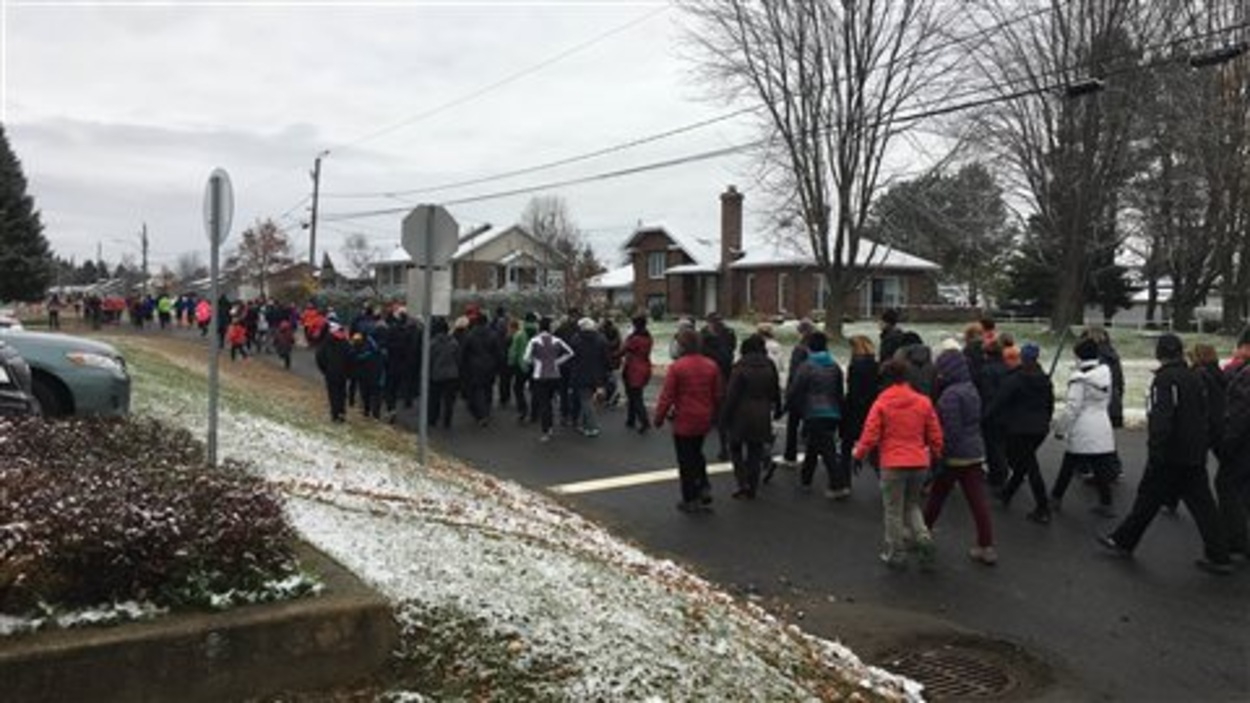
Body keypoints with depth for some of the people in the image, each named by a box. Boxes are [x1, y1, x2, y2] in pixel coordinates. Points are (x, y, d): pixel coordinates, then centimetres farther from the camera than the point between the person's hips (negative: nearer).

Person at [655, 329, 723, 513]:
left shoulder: (677, 367, -16)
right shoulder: (711, 366, 2)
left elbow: (667, 396, -14)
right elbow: (718, 394, 8)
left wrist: (659, 417, -2)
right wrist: (713, 415, 21)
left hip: (684, 421, -5)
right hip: (704, 421, 5)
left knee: (686, 460, 6)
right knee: (697, 453, 25)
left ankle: (690, 500, 13)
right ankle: (704, 487, 15)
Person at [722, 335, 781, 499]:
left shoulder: (740, 367, -13)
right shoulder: (769, 366, 2)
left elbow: (731, 394, -12)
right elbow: (776, 391, 11)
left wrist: (726, 414, -4)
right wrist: (777, 408, 24)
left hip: (742, 415, -4)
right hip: (762, 416, 4)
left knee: (736, 448, 11)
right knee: (755, 451, 12)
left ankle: (743, 483, -1)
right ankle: (752, 487, 16)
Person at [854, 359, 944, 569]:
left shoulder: (881, 403, -8)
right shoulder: (924, 401, 4)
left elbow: (870, 435, -9)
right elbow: (935, 434, 7)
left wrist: (859, 454, 5)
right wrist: (936, 455, 22)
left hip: (893, 464, -4)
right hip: (919, 462, 4)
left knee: (894, 510, 8)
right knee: (912, 504, 23)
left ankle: (896, 555, 15)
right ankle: (923, 537, 1)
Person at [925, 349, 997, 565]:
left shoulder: (951, 394, -18)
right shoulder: (971, 389, 10)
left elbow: (951, 430, -20)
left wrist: (939, 454, -15)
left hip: (955, 456, -7)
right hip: (975, 453, 7)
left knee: (937, 496, 10)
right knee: (977, 500, 6)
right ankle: (986, 547, 7)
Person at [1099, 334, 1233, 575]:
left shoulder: (1165, 379, -15)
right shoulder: (1195, 378, 9)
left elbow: (1160, 418, -24)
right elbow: (1205, 417, 16)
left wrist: (1154, 451, -22)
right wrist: (1201, 449, 23)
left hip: (1169, 456, -7)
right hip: (1195, 456, 7)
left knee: (1148, 499, 5)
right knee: (1202, 504, 9)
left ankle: (1123, 541, 17)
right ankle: (1219, 557, 9)